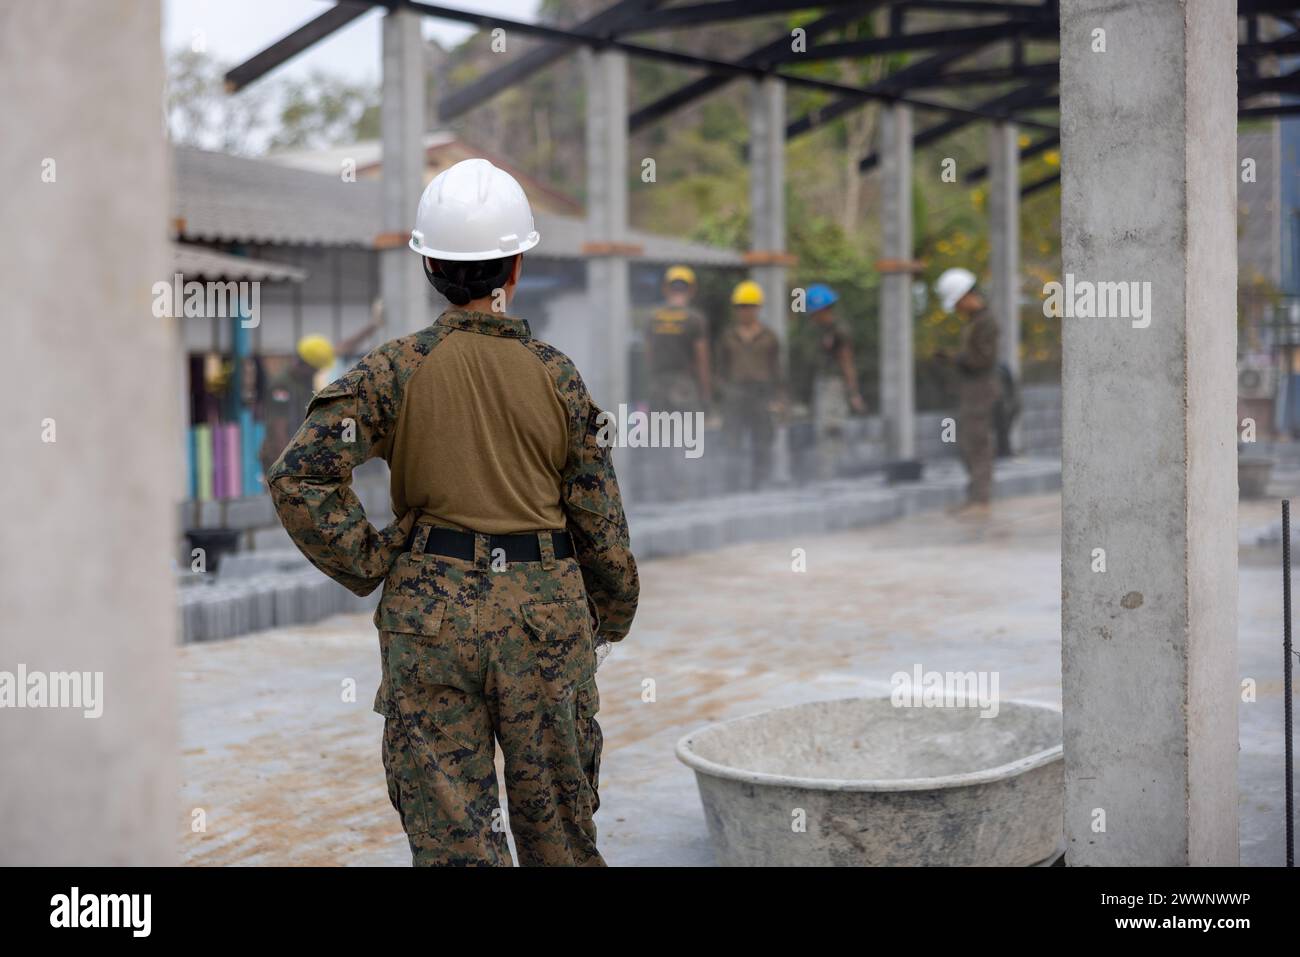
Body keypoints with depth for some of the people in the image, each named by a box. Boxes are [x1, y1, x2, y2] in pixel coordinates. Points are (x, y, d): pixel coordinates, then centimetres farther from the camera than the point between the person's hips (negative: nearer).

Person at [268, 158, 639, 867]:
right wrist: (611, 618, 17)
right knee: (557, 821, 15)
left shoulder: (397, 369, -3)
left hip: (430, 611, -1)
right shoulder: (555, 374, 0)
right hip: (545, 609, 1)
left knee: (449, 829, 6)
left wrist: (369, 564, -2)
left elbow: (300, 475, -13)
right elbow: (600, 519, 3)